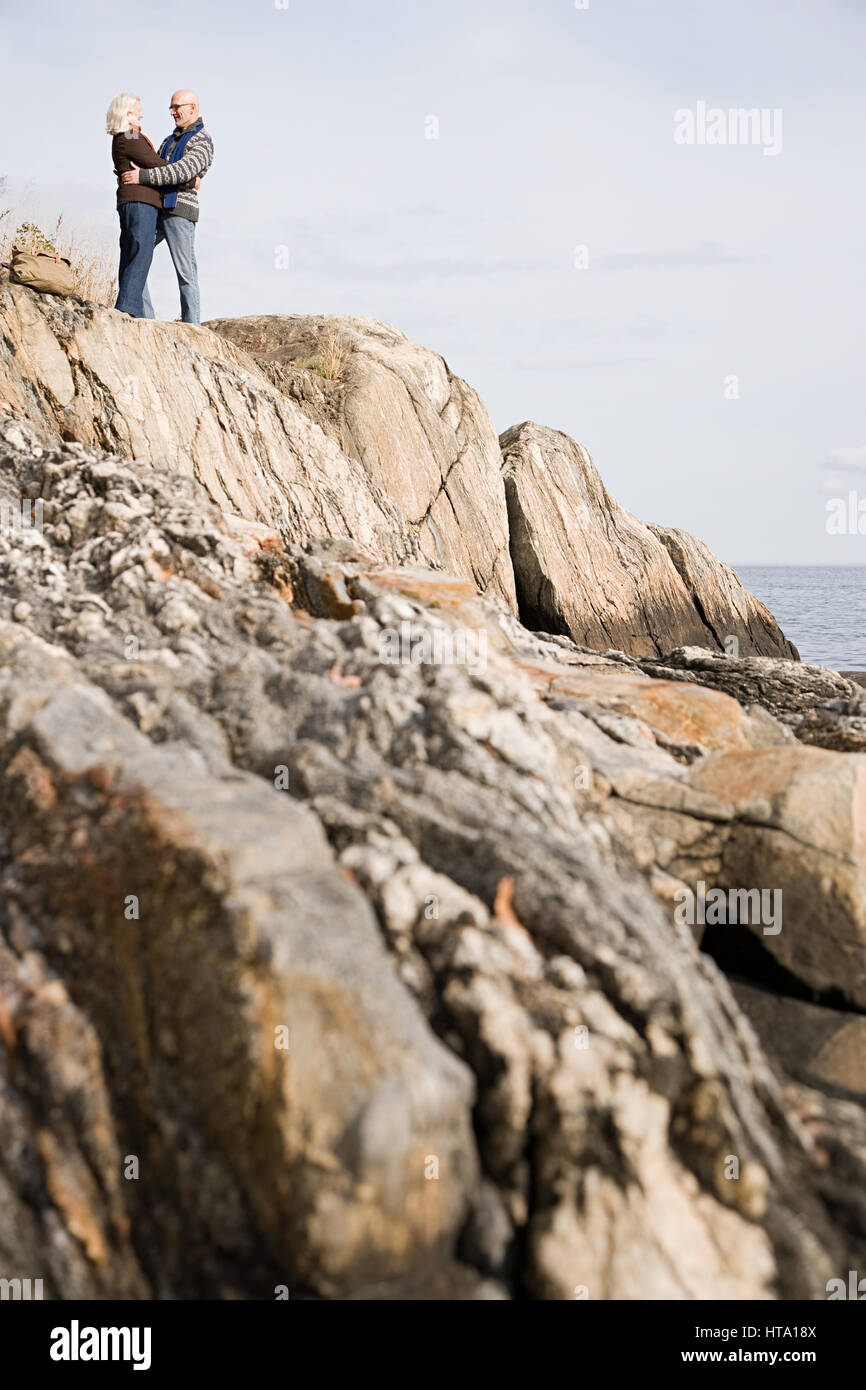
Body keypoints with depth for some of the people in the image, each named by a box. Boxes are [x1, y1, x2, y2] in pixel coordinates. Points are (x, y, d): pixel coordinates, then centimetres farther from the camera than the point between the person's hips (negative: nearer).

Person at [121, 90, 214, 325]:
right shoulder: (170, 139, 24)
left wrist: (143, 176, -25)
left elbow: (184, 170, -21)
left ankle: (191, 327, -5)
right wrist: (130, 175, 7)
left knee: (185, 272, -7)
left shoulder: (202, 142, -4)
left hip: (180, 211, -8)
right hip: (155, 209, 8)